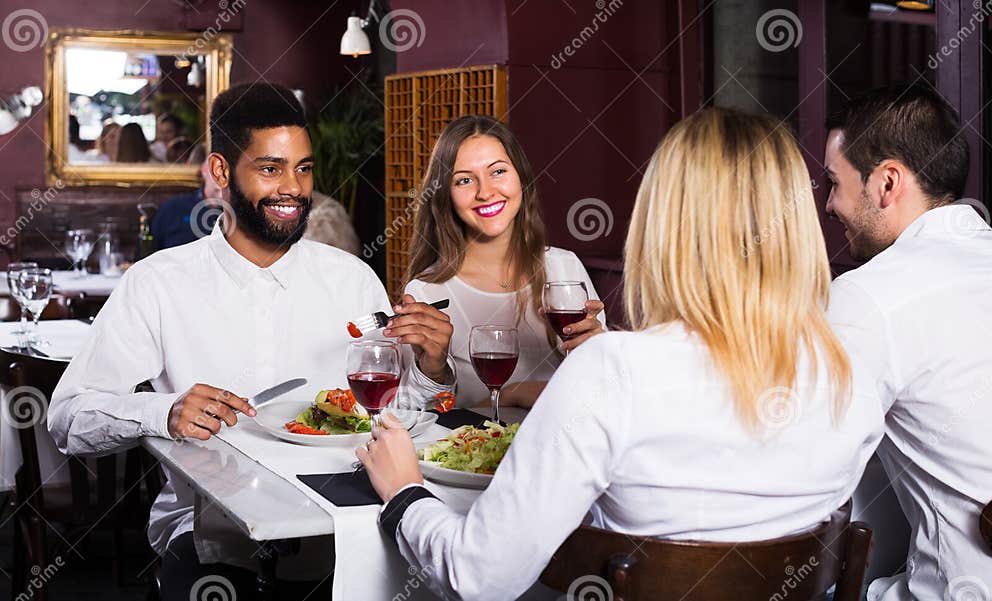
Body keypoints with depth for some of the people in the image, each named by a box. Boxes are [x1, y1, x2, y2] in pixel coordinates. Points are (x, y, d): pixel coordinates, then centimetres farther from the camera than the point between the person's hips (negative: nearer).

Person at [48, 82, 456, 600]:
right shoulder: (155, 284, 0)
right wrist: (164, 413, -22)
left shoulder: (351, 278, 7)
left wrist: (431, 371, -13)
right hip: (208, 532, -2)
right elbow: (68, 416, -4)